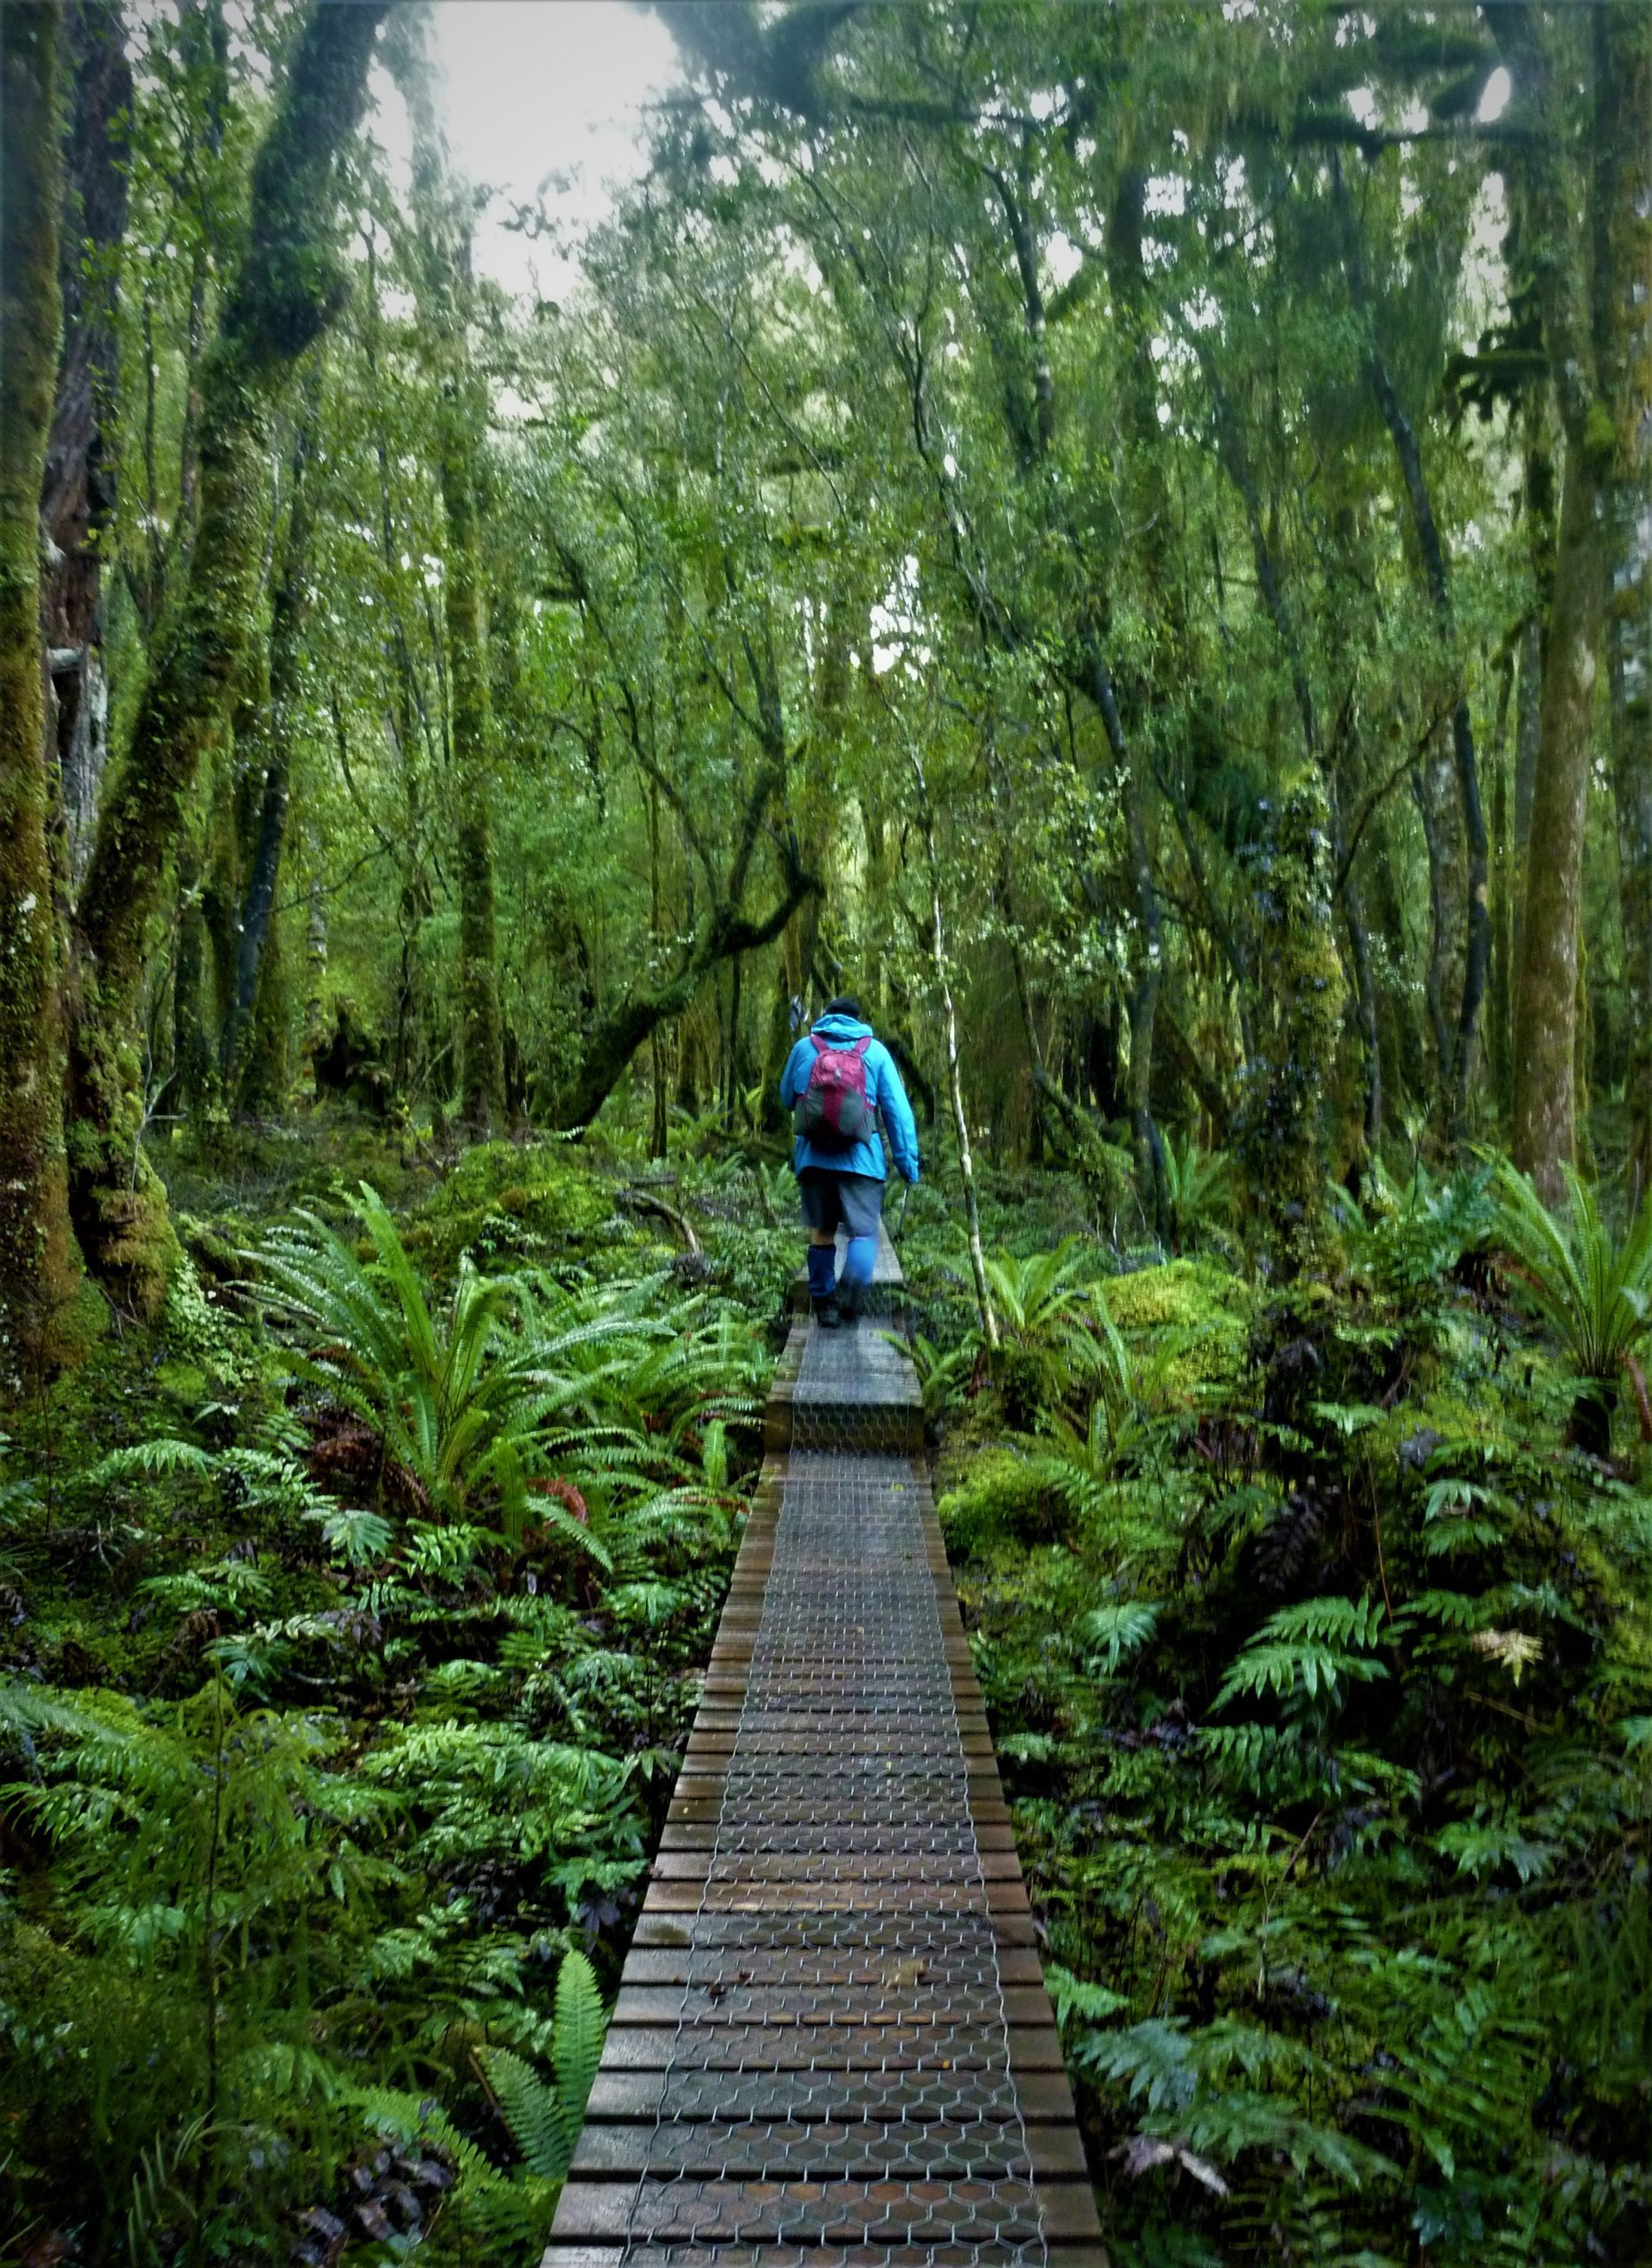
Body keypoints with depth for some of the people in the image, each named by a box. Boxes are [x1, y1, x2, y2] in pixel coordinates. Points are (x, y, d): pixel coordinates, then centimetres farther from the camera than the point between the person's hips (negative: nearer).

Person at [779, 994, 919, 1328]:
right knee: (864, 1231, -1)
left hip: (812, 1157, 2)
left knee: (821, 1231, 13)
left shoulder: (804, 1047, 8)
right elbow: (898, 1110, 0)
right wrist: (908, 1160, 3)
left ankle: (822, 1301, 15)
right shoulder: (875, 1051, 4)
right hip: (860, 1159, -2)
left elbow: (786, 1099, 20)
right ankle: (852, 1286, -26)